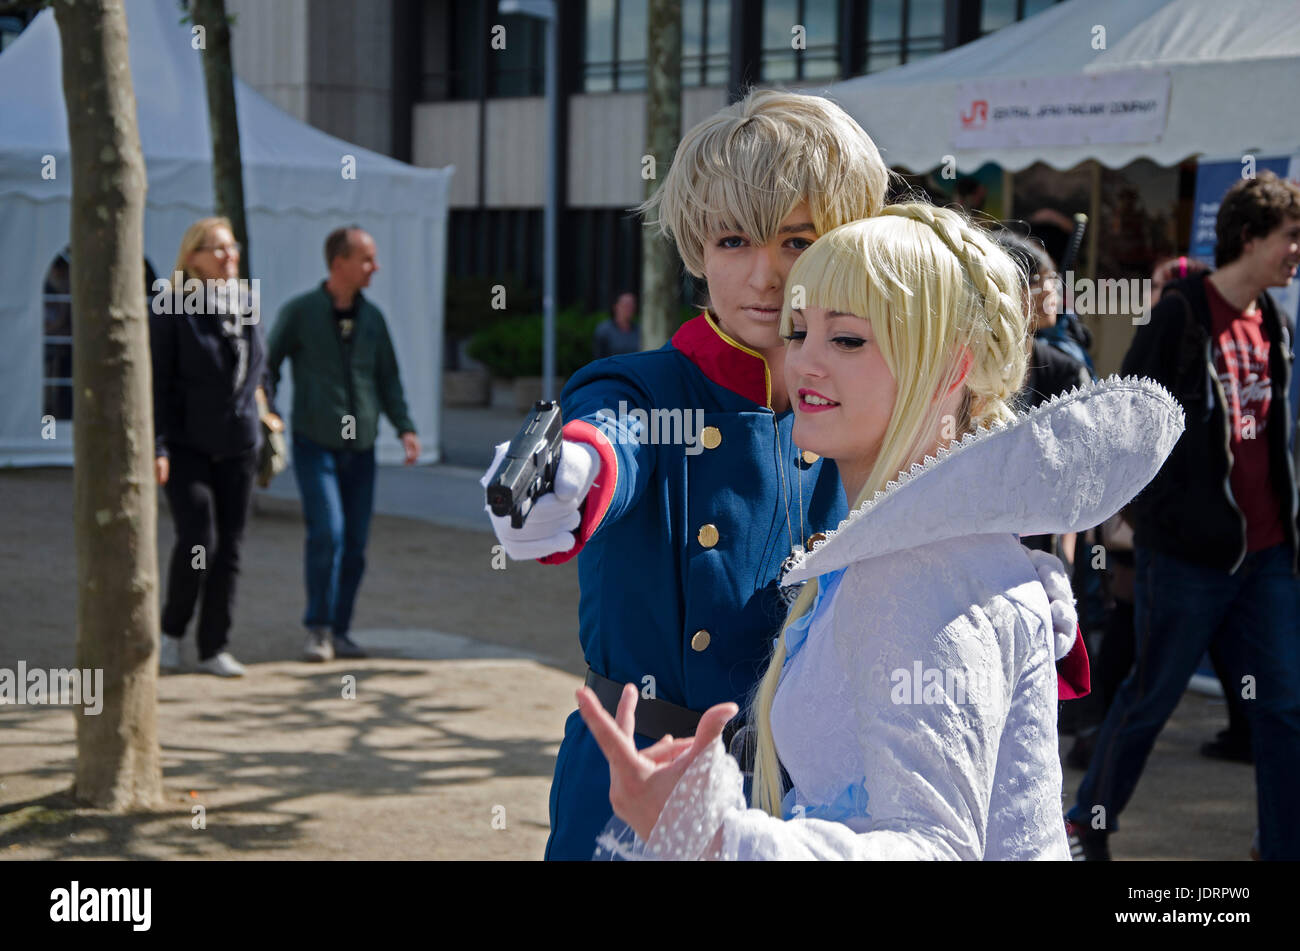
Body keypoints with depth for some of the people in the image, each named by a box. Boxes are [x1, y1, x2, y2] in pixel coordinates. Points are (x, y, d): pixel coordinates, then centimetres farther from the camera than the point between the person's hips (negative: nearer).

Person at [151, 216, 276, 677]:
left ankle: (214, 648, 13)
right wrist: (157, 447, -15)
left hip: (237, 448, 5)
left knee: (229, 548, 4)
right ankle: (171, 630, 8)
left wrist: (263, 416, 17)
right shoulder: (171, 313, -6)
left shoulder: (246, 311, 10)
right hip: (186, 447, -5)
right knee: (197, 540, -15)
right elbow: (155, 384, -9)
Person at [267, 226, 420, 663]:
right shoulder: (300, 312, -3)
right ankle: (319, 630, -5)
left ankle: (339, 631, 15)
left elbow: (387, 378, 17)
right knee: (327, 532, -17)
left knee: (355, 543, 3)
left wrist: (406, 427, 4)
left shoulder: (372, 317, 11)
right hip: (315, 442, -4)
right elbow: (269, 367, 3)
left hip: (360, 446, 4)